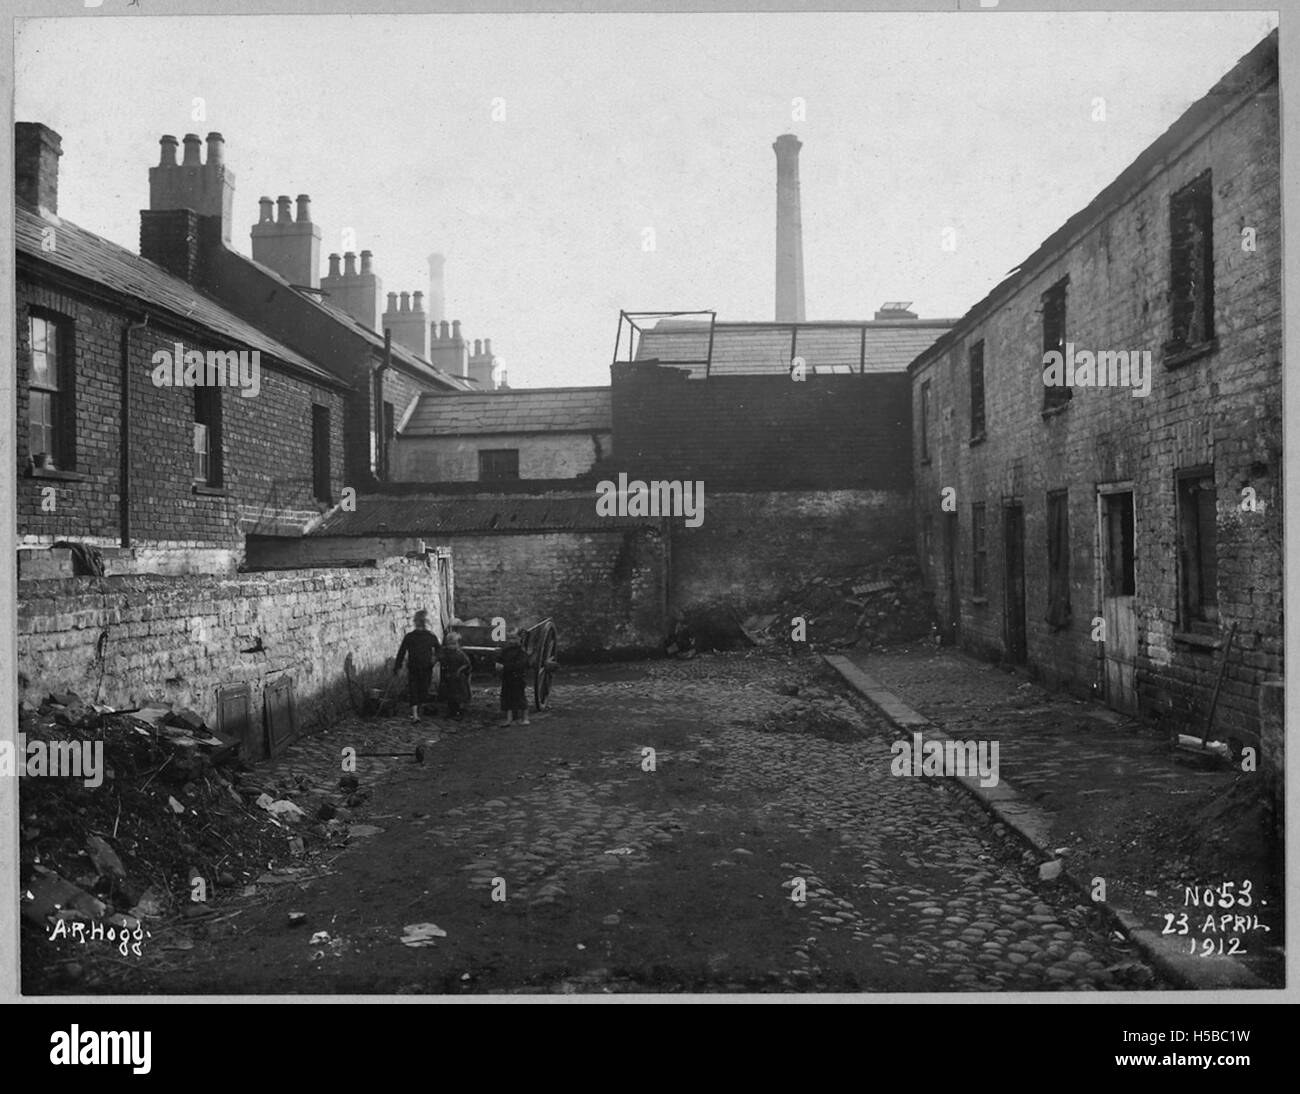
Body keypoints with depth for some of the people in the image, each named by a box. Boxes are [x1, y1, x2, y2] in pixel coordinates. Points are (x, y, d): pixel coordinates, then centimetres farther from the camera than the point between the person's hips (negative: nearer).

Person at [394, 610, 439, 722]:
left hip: (413, 668, -1)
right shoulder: (432, 637, -1)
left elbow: (401, 653, -3)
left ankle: (415, 714, -12)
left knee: (413, 692, 2)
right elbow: (438, 653, 9)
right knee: (423, 690, 15)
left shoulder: (409, 636, -5)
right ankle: (418, 712, 23)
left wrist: (397, 667, 4)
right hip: (427, 669, 1)